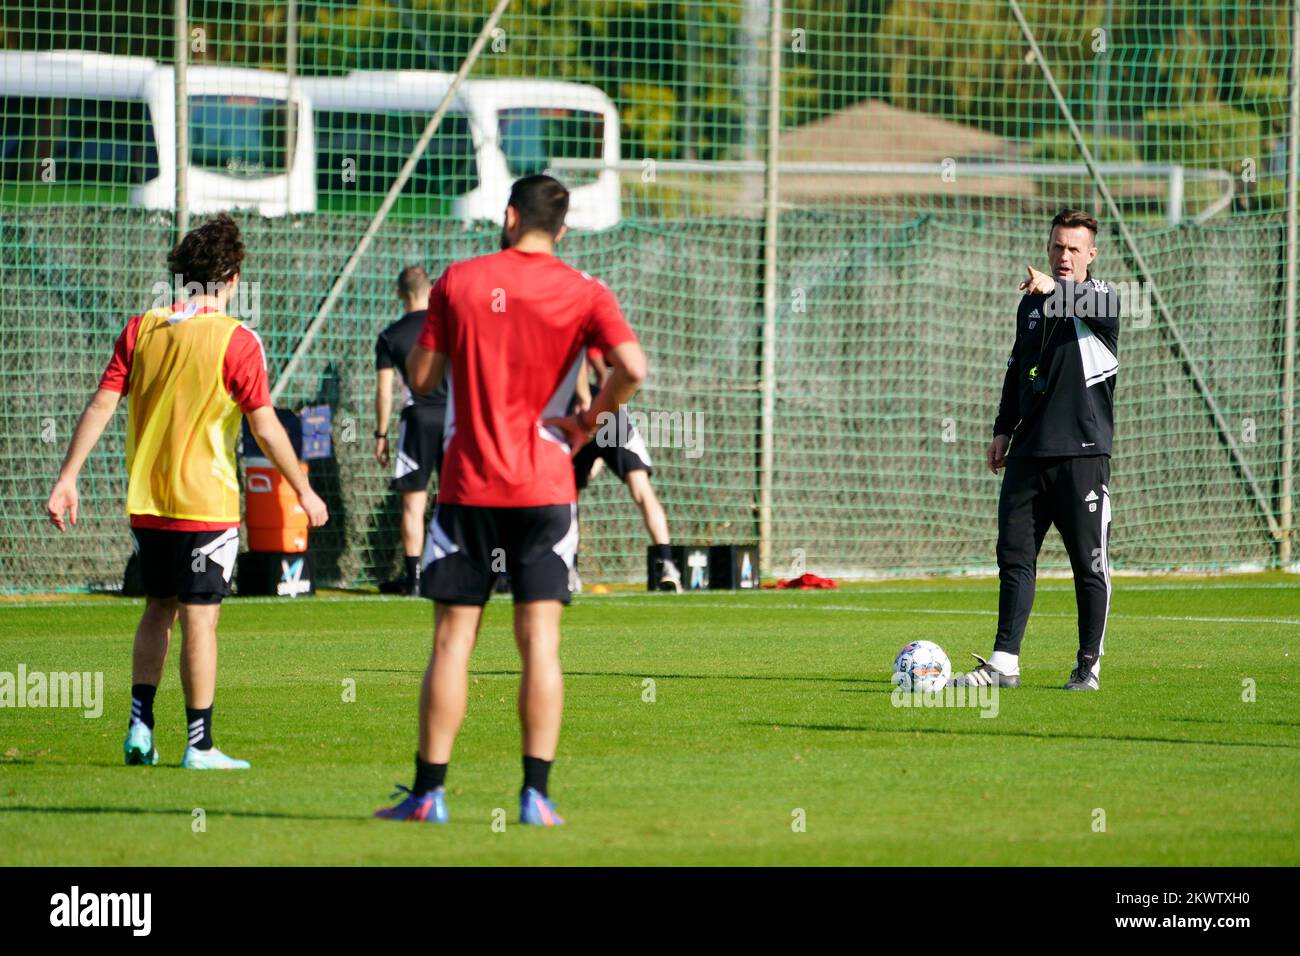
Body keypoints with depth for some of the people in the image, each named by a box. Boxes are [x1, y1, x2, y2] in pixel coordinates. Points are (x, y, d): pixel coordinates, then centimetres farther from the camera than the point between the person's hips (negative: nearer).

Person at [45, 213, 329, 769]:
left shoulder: (141, 329, 3)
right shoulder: (234, 340, -10)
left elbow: (102, 404, -1)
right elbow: (266, 428, -10)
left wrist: (68, 477, 1)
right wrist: (304, 492, 0)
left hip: (146, 502, 5)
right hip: (206, 504, -5)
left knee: (158, 609, 18)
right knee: (199, 619, -1)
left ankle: (140, 725, 11)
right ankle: (199, 745, 1)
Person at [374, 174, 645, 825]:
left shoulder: (458, 282, 1)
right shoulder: (584, 294, 0)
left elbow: (421, 377, 4)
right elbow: (632, 369, -13)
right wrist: (590, 418, 3)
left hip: (468, 487, 0)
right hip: (544, 489, 0)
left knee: (452, 641, 4)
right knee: (540, 643, 0)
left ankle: (429, 792, 4)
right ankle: (535, 795, -6)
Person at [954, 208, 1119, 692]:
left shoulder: (1102, 298, -3)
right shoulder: (1031, 303, 16)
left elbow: (1095, 305, -29)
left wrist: (1055, 288, -49)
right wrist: (1003, 430, 18)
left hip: (1083, 452, -6)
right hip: (1029, 452, 6)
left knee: (1089, 564, 0)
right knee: (1014, 557, 1)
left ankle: (1089, 665, 10)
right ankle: (1004, 663, 1)